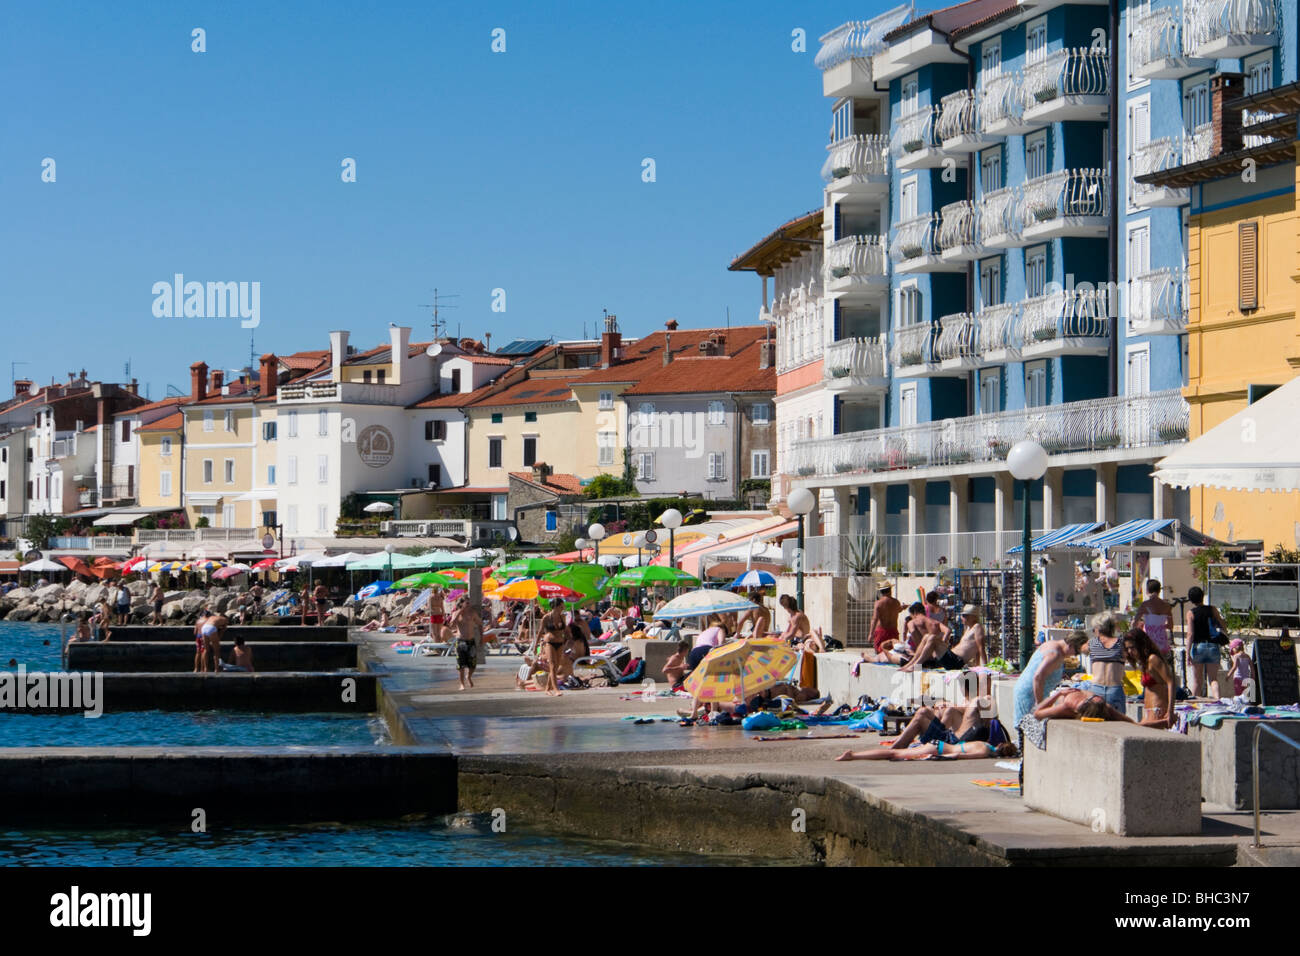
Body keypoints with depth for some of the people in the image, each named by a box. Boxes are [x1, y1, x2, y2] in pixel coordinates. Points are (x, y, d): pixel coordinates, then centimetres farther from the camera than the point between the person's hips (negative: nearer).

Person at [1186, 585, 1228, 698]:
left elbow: (1190, 634, -10)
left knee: (1197, 679, 7)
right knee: (1213, 678, 0)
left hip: (1198, 646, -2)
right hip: (1213, 646, 2)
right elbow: (1224, 628, 7)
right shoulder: (1212, 609, 4)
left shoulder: (1191, 613, -2)